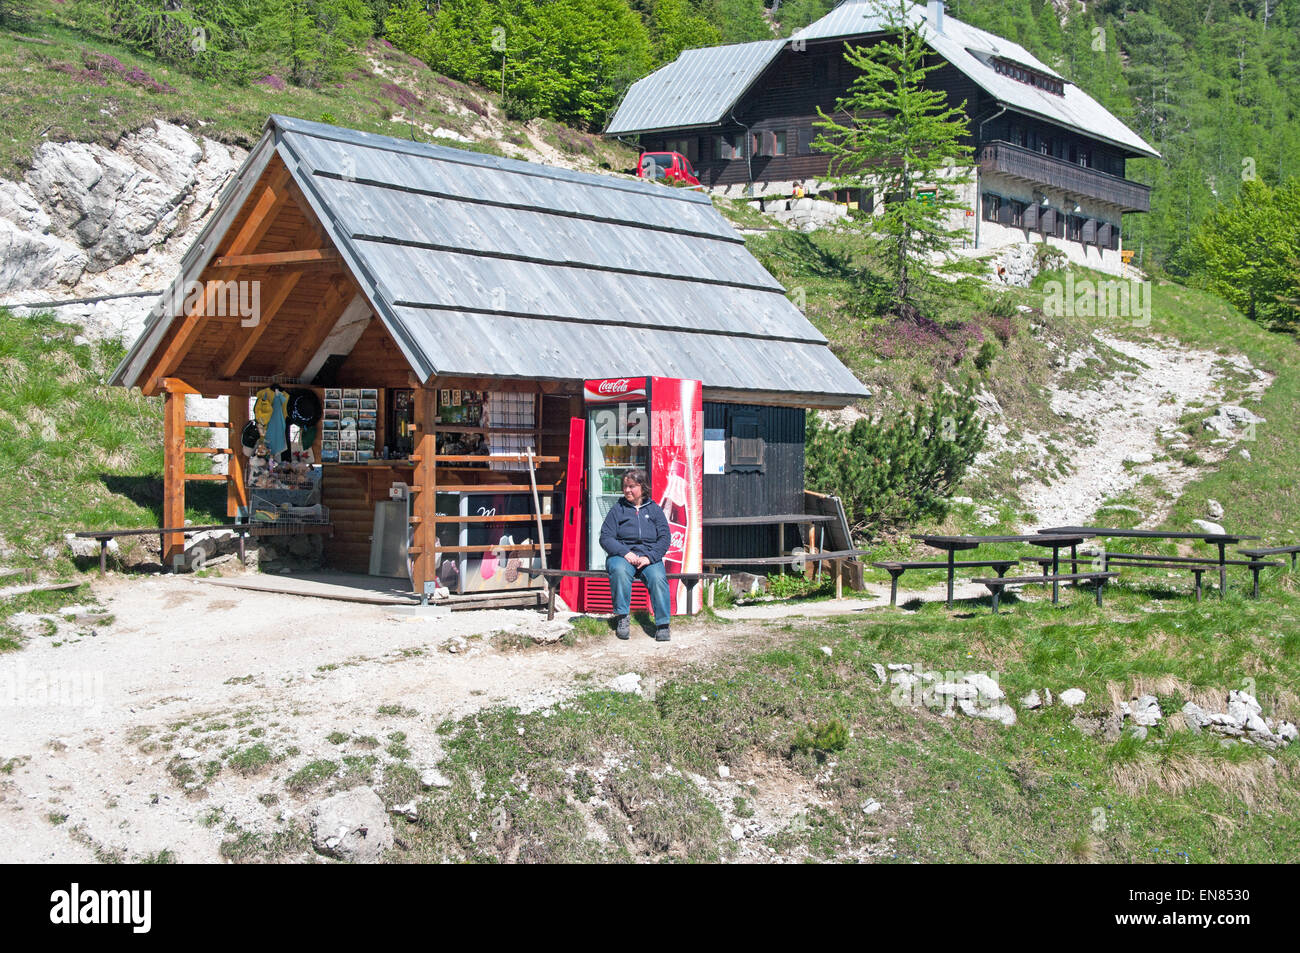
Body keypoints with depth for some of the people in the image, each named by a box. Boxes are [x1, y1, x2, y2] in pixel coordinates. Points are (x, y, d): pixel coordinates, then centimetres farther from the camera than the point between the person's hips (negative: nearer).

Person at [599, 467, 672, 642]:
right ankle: (622, 618, -28)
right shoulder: (617, 509, 12)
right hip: (621, 555, -1)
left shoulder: (654, 509, 14)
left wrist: (649, 557, -11)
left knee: (658, 577, -32)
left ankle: (662, 624, -27)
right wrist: (625, 553, -14)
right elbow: (605, 538, 3)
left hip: (650, 557, 1)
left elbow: (664, 538, 6)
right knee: (620, 571, -36)